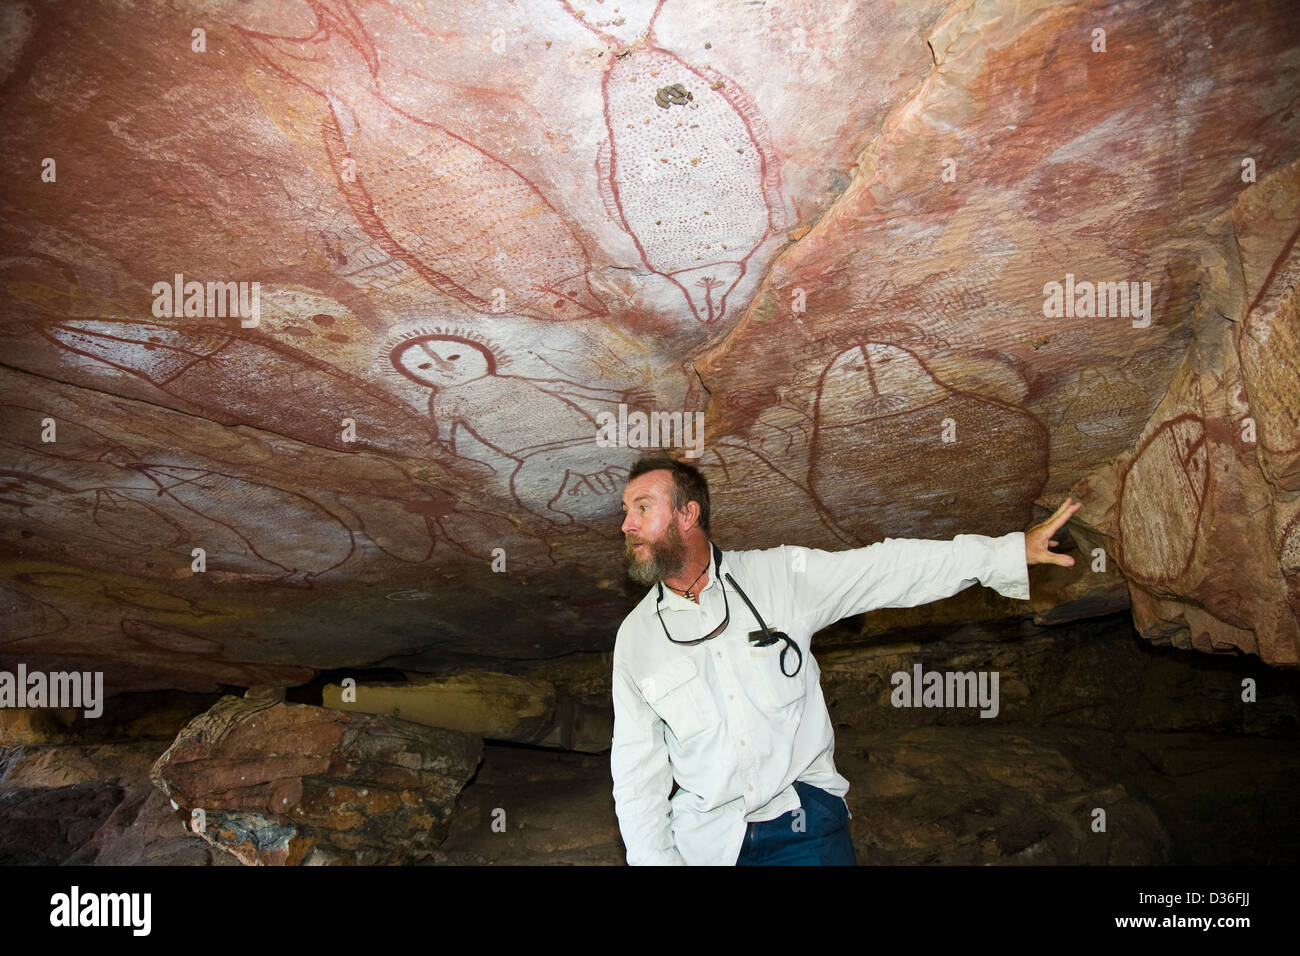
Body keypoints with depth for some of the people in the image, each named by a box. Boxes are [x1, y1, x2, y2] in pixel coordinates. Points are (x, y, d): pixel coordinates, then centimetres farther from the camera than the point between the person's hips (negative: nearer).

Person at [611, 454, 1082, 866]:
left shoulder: (780, 574, -2)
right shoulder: (635, 636, 2)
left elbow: (889, 569, -2)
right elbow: (637, 769, 4)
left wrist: (1014, 551, -5)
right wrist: (654, 857, -8)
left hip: (801, 818, -1)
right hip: (705, 838, 2)